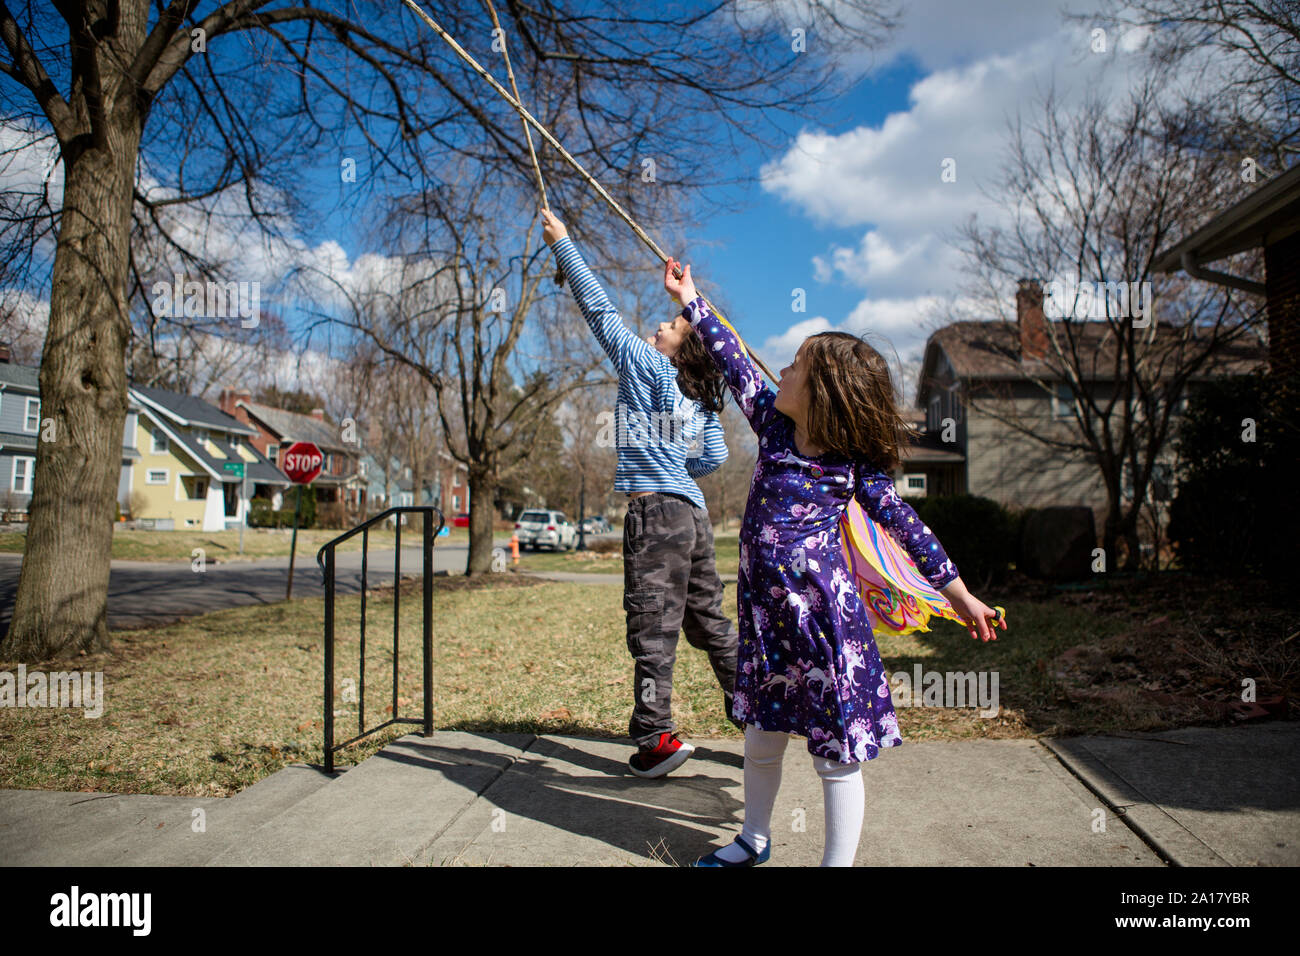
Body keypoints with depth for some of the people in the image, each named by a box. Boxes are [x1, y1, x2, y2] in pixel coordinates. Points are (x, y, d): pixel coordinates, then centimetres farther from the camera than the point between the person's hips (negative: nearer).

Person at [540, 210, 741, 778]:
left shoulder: (646, 364, -2)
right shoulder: (701, 397, 17)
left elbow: (600, 310, 1)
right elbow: (714, 457, 17)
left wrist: (562, 243, 8)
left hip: (655, 509, -8)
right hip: (691, 511, 9)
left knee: (653, 625, -5)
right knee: (708, 620, 18)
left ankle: (657, 737, -1)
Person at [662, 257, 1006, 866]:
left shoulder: (853, 463, -8)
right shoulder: (774, 422, 5)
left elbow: (899, 518, -3)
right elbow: (734, 362, 14)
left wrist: (957, 591, -1)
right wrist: (689, 301, 23)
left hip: (822, 613, -6)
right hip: (766, 610, 6)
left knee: (836, 755, 2)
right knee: (760, 738, 19)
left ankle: (838, 862, 17)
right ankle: (753, 840, 40)